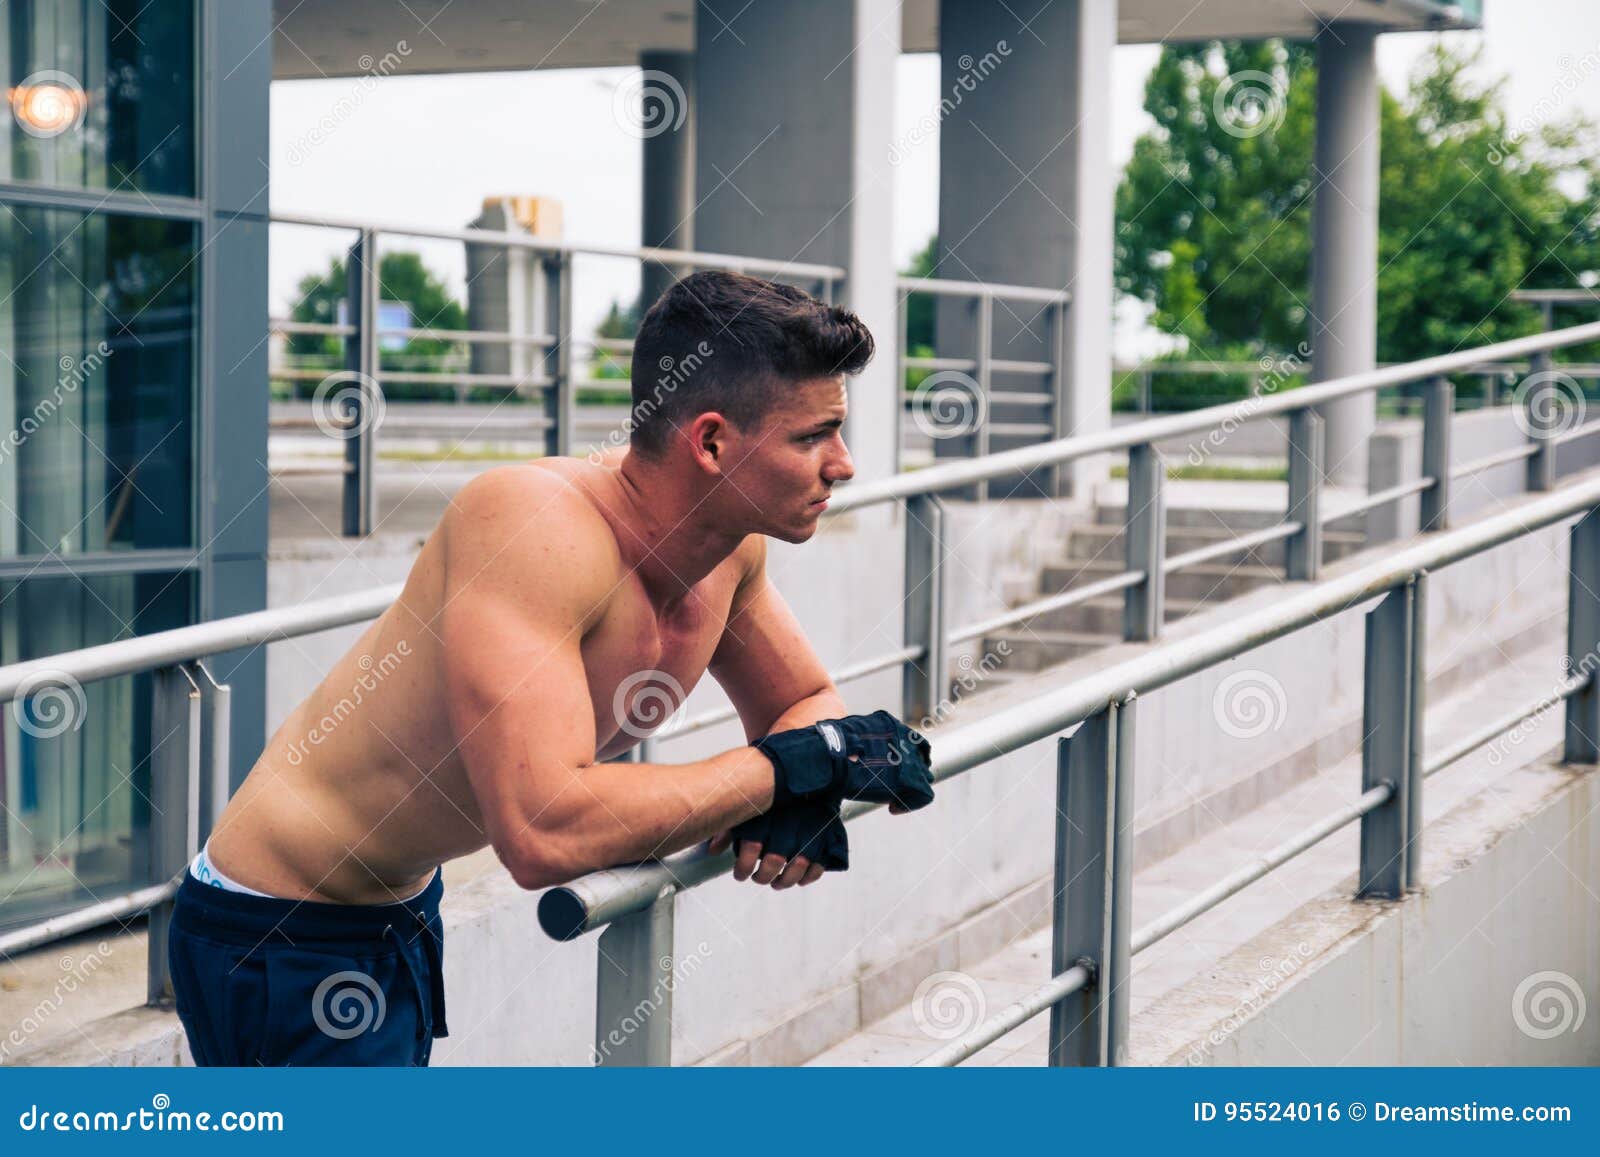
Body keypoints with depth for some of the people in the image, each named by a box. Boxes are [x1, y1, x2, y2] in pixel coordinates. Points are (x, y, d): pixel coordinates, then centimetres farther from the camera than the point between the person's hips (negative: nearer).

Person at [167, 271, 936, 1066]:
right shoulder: (535, 526, -32)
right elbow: (545, 830, -42)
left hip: (404, 908, 9)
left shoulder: (731, 548, -5)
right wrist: (792, 766, -30)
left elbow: (805, 701, 13)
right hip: (286, 939, -9)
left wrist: (801, 801, -12)